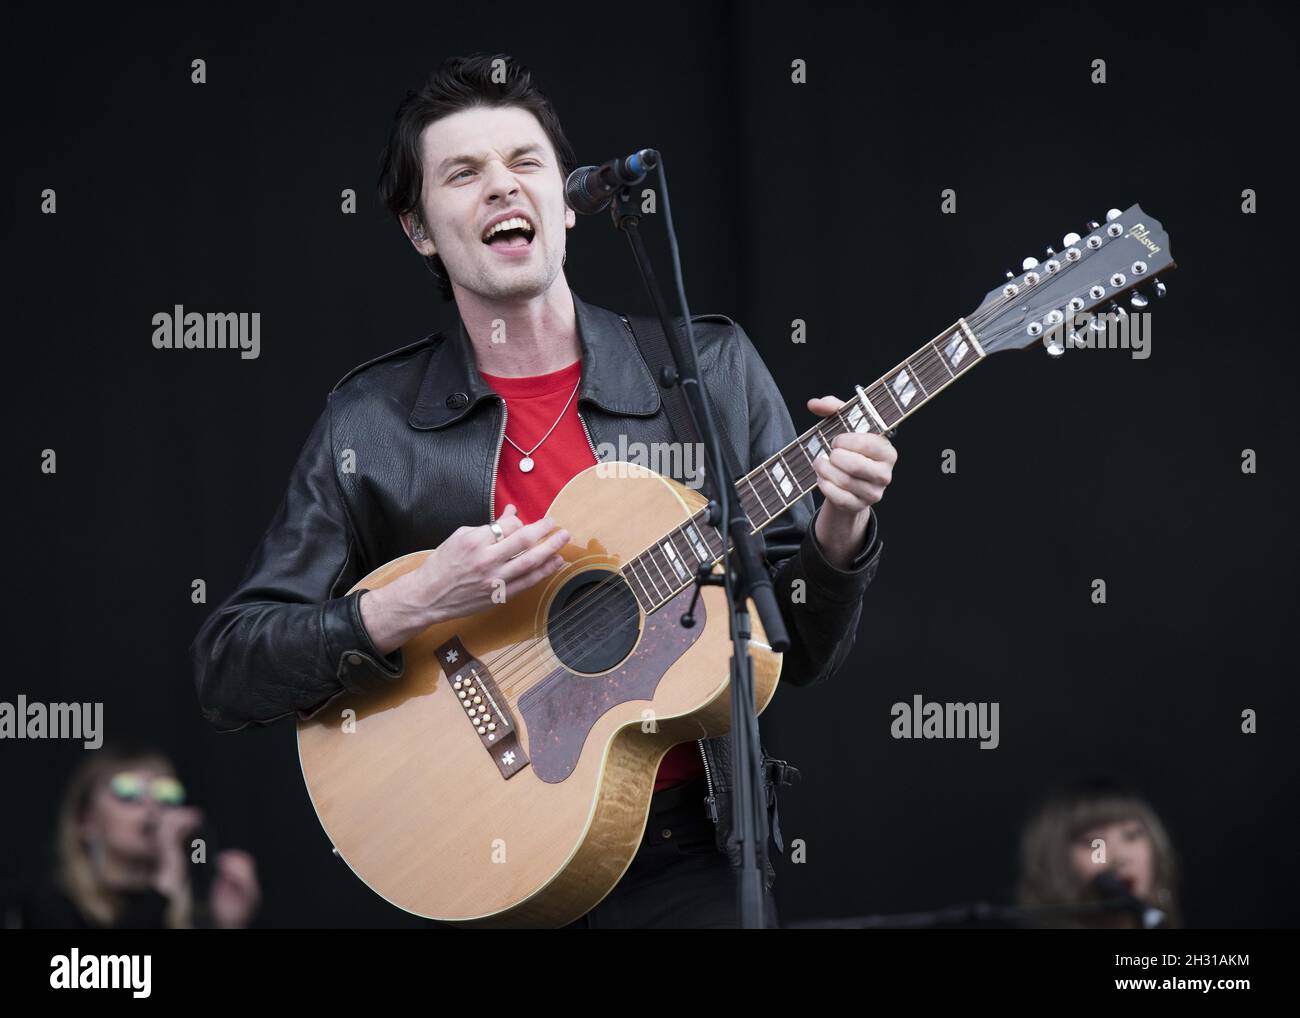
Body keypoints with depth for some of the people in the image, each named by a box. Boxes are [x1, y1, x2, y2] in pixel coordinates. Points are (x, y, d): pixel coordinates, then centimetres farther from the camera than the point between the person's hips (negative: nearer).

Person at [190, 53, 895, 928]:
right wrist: (412, 607, -14)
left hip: (683, 852, 1)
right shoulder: (369, 425, 4)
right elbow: (226, 673, 0)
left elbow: (803, 654, 11)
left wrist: (838, 534, -9)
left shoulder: (712, 369, 8)